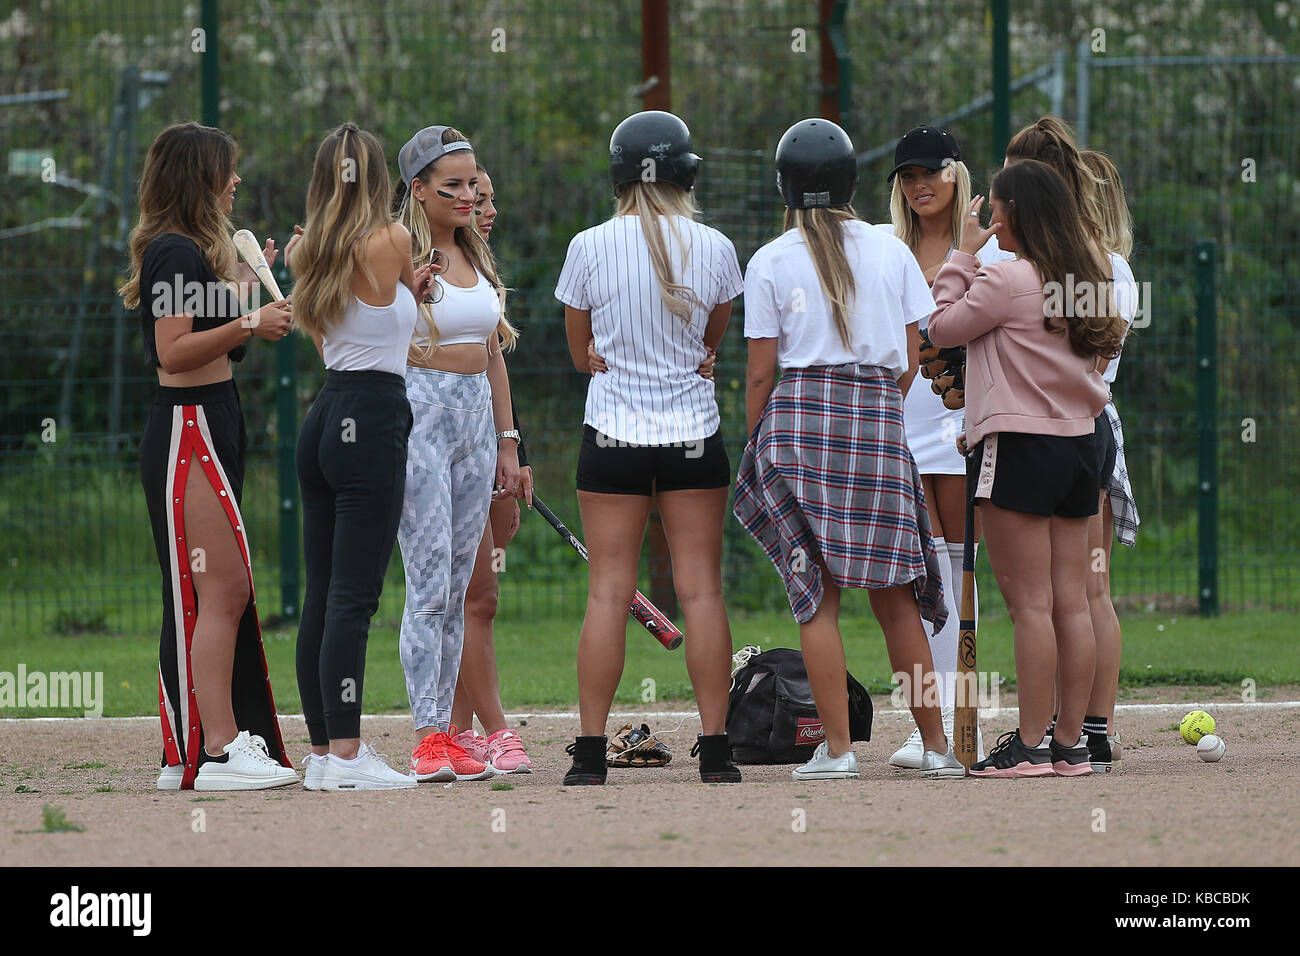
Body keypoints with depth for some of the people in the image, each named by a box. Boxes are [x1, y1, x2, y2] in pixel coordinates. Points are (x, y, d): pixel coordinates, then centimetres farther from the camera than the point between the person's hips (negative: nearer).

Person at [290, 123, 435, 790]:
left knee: (321, 596, 10)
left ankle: (324, 749, 14)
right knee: (353, 597, -9)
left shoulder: (311, 254, 12)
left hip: (325, 416, 8)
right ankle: (345, 757, -12)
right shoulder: (391, 240, -8)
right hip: (373, 419, -8)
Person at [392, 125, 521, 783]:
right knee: (429, 582, -12)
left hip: (477, 415, 7)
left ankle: (446, 733, 7)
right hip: (418, 409, -7)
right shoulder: (399, 254, -6)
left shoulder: (477, 256, 16)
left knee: (457, 588, 6)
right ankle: (427, 738, -13)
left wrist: (506, 441, 18)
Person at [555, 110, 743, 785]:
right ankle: (714, 748, 0)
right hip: (693, 428, 1)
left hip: (614, 431, -1)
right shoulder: (714, 249, -3)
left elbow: (581, 353, 5)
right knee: (701, 589, 3)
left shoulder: (590, 247, -6)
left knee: (608, 594, 0)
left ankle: (591, 752, -2)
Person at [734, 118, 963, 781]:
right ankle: (935, 744, 10)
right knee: (894, 592, 9)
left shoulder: (771, 262, 1)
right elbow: (910, 360, 8)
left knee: (817, 594, 0)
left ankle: (837, 747, -5)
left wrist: (754, 443, 11)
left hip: (799, 415, -2)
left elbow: (760, 373, -1)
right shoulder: (892, 251, 8)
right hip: (881, 418, 2)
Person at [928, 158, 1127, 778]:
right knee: (1072, 603, 6)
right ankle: (1070, 744, 8)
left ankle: (1030, 745, -6)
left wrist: (964, 254, 4)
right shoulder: (1087, 280, 10)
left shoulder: (1008, 279, -12)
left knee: (1029, 603, -6)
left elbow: (942, 327, -4)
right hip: (1081, 443, 7)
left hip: (1022, 448, -7)